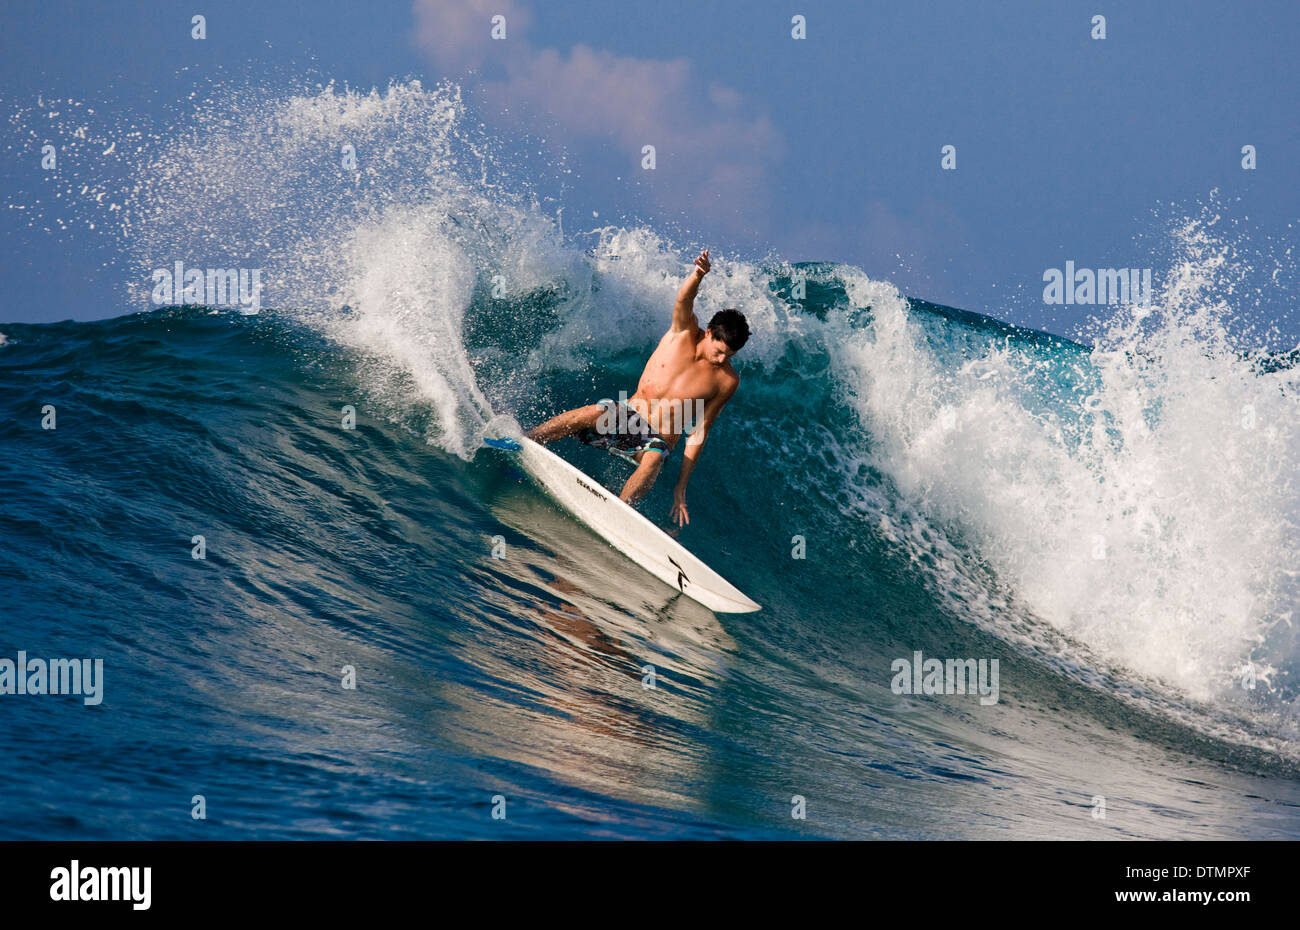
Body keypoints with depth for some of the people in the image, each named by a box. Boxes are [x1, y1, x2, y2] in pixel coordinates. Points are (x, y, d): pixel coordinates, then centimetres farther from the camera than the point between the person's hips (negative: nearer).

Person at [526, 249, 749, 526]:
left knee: (653, 460, -36)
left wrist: (681, 486, -6)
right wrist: (697, 276, -49)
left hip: (658, 440, -1)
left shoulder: (727, 381, -7)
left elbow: (699, 432, -3)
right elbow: (683, 301, -25)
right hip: (628, 413, 1)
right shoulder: (685, 332, -4)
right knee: (592, 414, -30)